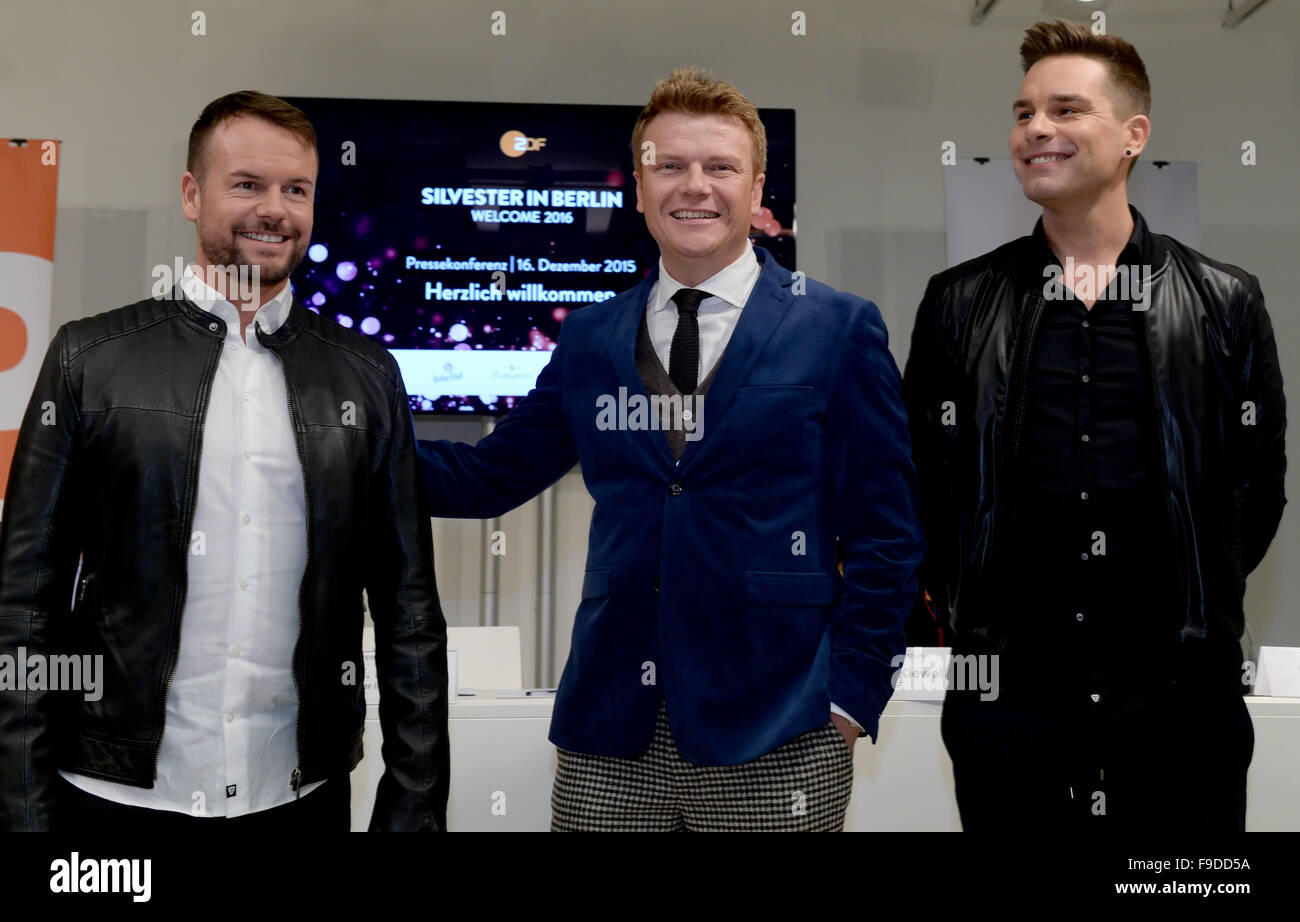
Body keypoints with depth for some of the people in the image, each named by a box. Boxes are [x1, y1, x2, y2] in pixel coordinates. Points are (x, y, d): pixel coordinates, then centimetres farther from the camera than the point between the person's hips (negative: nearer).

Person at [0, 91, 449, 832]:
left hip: (301, 797, 1)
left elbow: (408, 611, 5)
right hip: (117, 796, -1)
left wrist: (414, 807, 1)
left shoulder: (367, 375, 3)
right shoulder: (91, 358, -1)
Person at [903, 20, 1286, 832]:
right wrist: (965, 607, 5)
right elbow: (924, 480, 8)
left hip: (1182, 701, 0)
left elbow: (1258, 485, 7)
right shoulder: (959, 303, 4)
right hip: (1007, 696, 0)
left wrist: (1203, 607, 6)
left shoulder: (1225, 303, 3)